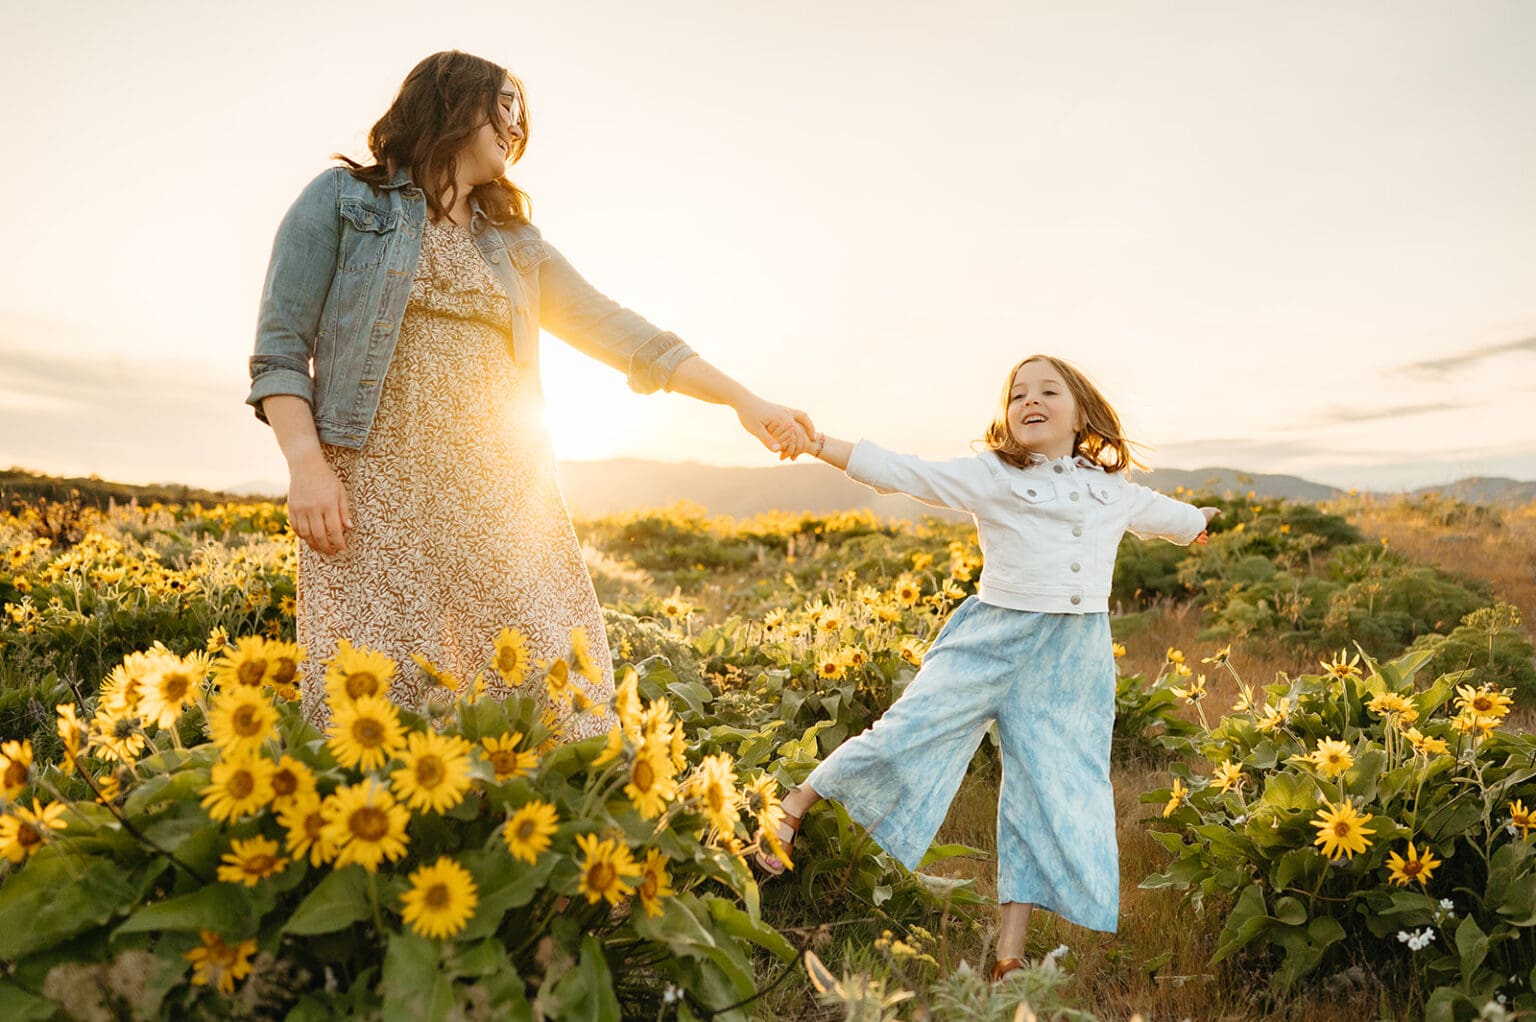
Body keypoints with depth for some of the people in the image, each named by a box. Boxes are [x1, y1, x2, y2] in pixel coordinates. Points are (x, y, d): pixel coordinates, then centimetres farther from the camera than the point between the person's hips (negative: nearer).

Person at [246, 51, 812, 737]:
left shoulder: (515, 242, 20)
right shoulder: (343, 199, 8)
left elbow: (613, 329, 15)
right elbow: (279, 352, 3)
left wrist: (742, 399, 7)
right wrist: (306, 464, -13)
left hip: (503, 500, 4)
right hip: (379, 498, -3)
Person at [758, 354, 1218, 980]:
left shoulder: (1113, 492, 12)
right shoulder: (990, 476, -1)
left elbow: (1162, 514, 34)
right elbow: (902, 473, -7)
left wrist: (1199, 521, 51)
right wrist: (815, 443, -14)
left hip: (1075, 659, 4)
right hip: (994, 638, -3)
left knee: (1051, 794, 3)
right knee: (907, 734, -11)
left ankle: (1010, 955, 14)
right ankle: (794, 806, 12)